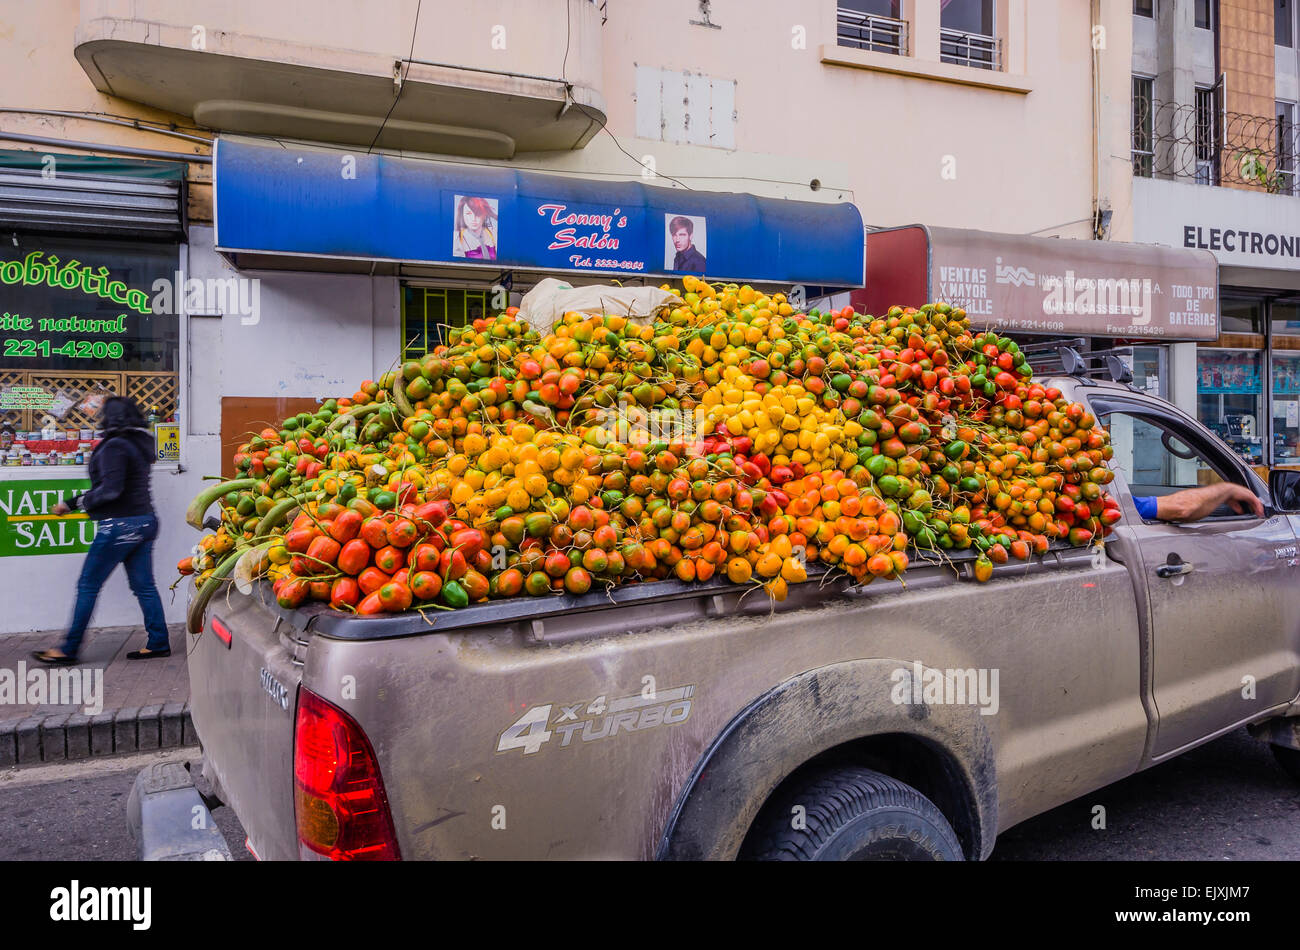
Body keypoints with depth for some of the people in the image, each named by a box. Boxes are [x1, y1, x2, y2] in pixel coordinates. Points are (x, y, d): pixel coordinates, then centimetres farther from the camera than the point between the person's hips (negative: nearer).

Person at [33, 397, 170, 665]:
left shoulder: (114, 447, -14)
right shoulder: (140, 444, 14)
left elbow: (110, 490, -21)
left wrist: (76, 503, -5)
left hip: (121, 525, -9)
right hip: (145, 521, 9)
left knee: (88, 585, 1)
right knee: (144, 585, 11)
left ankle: (69, 650, 8)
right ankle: (158, 643, 12)